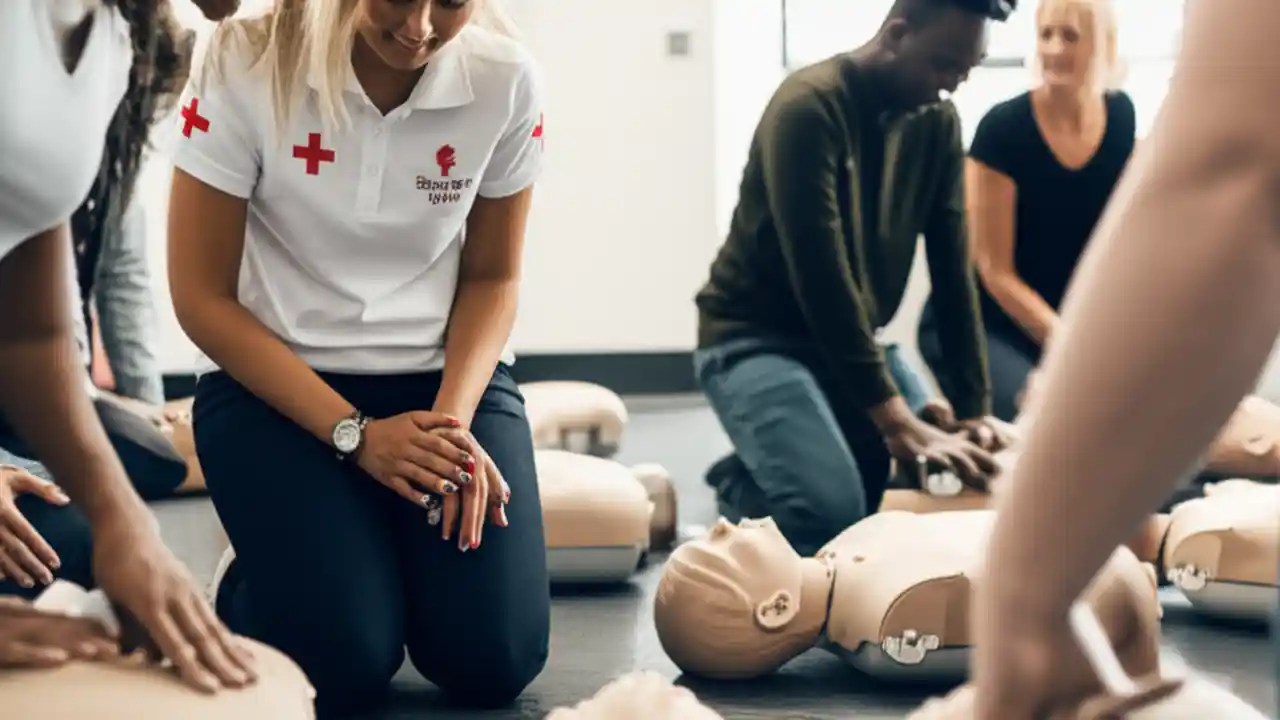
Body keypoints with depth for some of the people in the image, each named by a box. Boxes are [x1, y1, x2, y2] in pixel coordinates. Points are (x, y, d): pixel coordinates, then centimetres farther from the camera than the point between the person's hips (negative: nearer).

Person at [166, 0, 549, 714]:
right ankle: (250, 575, 14)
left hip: (450, 376, 2)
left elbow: (492, 278, 3)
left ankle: (402, 548, 18)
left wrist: (453, 419, -15)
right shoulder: (247, 65, -16)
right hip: (270, 380, -2)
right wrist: (355, 434, -18)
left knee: (493, 662, -14)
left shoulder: (506, 79, -11)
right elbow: (203, 297, -10)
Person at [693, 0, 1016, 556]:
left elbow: (953, 271, -1)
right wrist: (895, 421, -33)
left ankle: (758, 474, 16)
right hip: (755, 339, -7)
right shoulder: (810, 107, -22)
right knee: (832, 511, -27)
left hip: (856, 341, 8)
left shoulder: (937, 123, 0)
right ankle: (744, 488, 7)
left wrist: (974, 409, -9)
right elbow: (821, 277, -29)